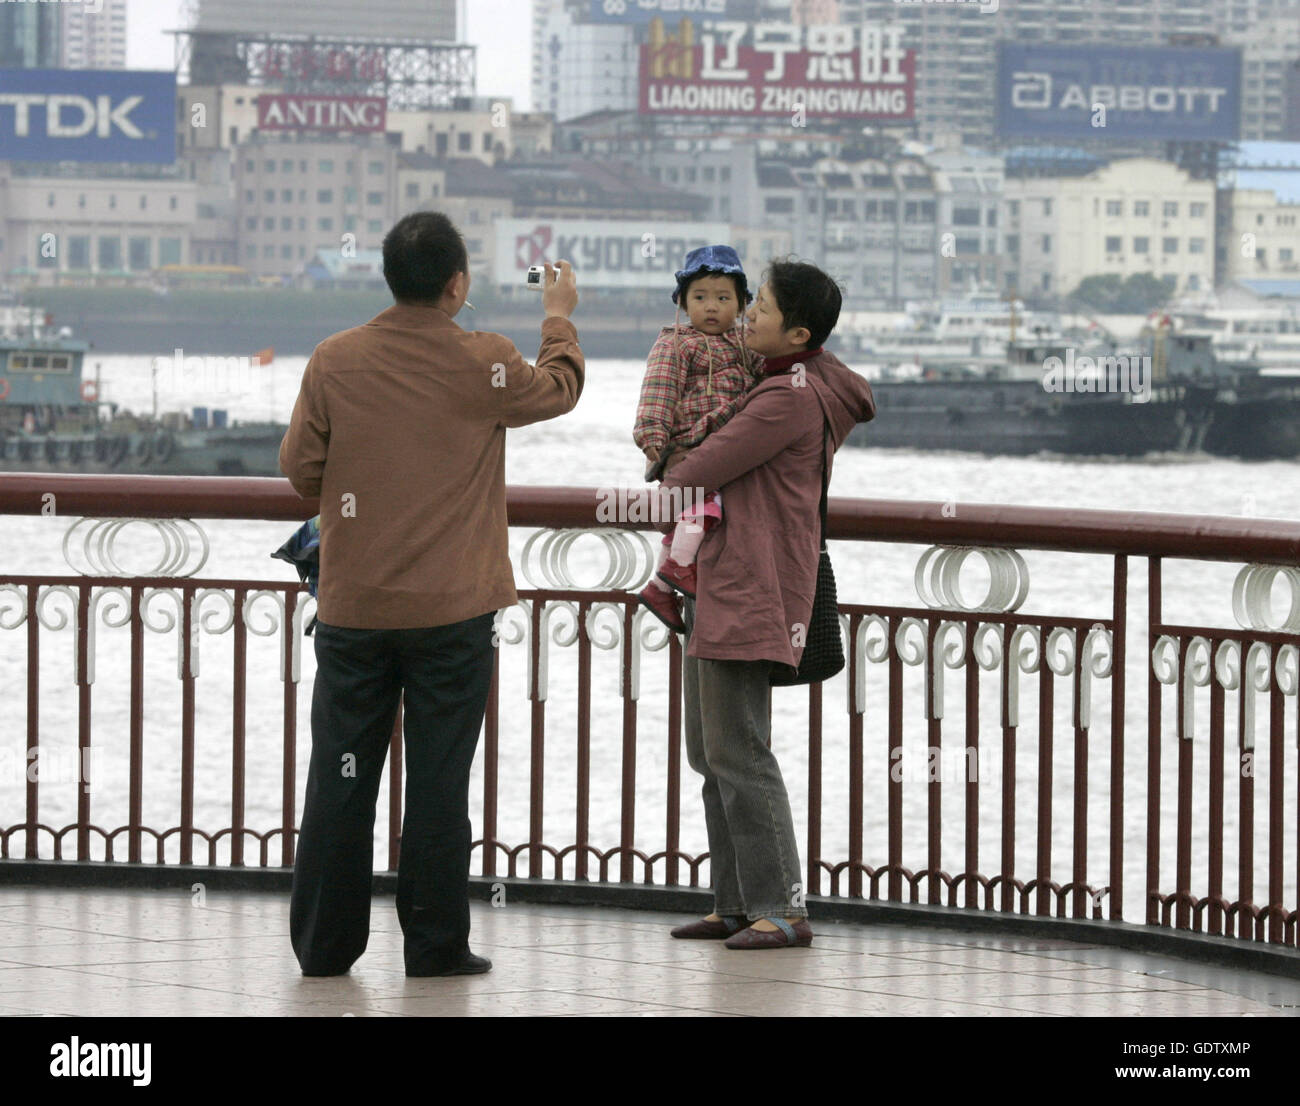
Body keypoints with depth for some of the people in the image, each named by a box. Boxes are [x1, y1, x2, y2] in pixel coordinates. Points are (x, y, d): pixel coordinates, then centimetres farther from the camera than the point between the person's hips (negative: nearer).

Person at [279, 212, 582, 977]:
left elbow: (301, 468, 4)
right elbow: (561, 389, 11)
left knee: (342, 777, 8)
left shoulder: (335, 363, -4)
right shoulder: (485, 366, -9)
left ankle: (325, 944, 12)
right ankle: (436, 946, 6)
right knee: (439, 780, 3)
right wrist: (561, 317, 29)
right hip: (453, 611, -2)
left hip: (353, 607, 2)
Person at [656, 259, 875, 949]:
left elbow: (701, 472, -15)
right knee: (711, 754, 12)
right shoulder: (813, 385, 15)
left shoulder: (789, 399, -17)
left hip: (750, 598, -11)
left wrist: (664, 498, 5)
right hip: (717, 586, 11)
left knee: (738, 754, -12)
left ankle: (782, 910, -10)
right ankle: (735, 906, 14)